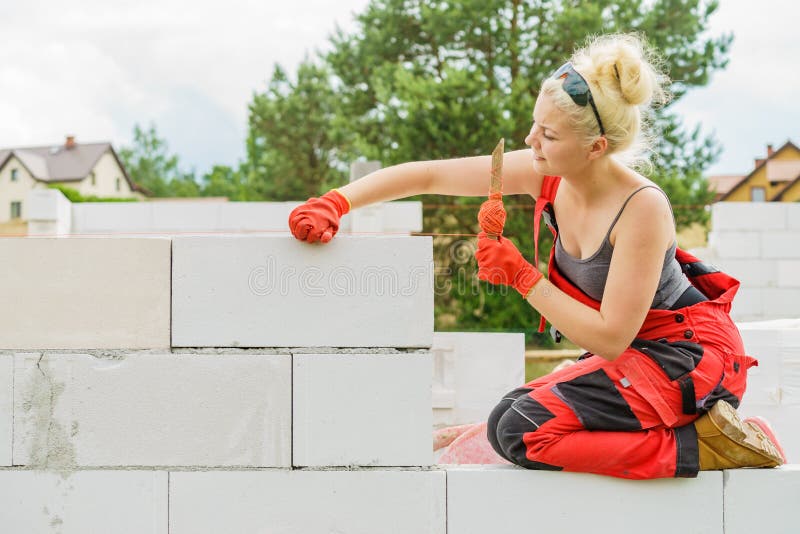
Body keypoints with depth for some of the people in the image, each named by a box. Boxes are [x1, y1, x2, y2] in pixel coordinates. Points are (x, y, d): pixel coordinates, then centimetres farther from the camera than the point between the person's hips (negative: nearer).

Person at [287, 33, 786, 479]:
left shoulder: (642, 208, -27)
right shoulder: (545, 175, -9)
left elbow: (609, 338, -26)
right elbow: (427, 175, -6)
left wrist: (522, 276, -24)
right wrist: (336, 202, -16)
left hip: (689, 357, -8)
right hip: (635, 355, 8)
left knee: (520, 431, -20)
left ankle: (703, 445, -12)